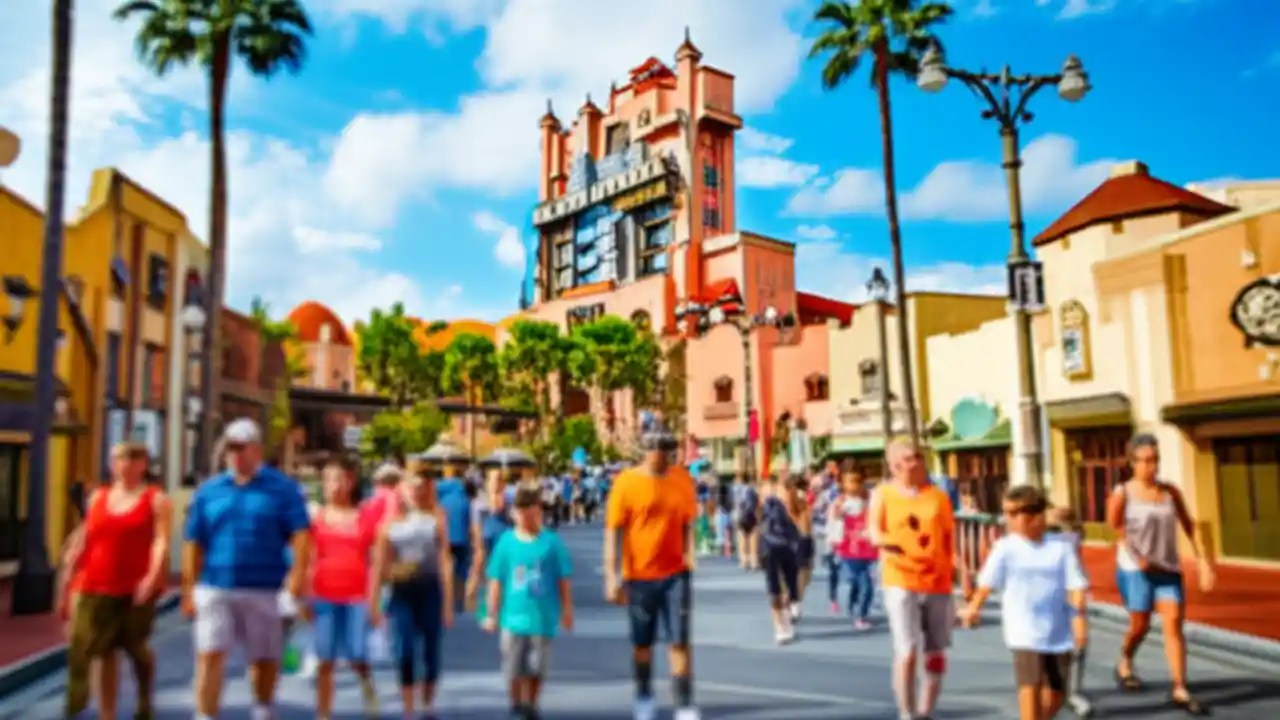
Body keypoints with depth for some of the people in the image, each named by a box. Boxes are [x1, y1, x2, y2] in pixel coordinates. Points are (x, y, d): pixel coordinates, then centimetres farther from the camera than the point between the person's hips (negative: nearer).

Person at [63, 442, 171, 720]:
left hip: (137, 590, -3)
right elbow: (84, 542, 16)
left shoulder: (156, 500, -2)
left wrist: (153, 576, -28)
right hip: (96, 588, 3)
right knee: (104, 652, 3)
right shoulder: (98, 497, 12)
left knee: (136, 648, 11)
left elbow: (161, 541, -14)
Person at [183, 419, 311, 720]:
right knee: (209, 656, -7)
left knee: (265, 658, 12)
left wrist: (298, 571, -22)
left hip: (263, 590, -1)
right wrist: (189, 590, 4)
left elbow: (301, 533, -8)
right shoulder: (208, 491, 7)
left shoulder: (282, 488, 0)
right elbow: (194, 543, 8)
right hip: (214, 588, 1)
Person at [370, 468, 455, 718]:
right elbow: (380, 562, 6)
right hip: (401, 591, 1)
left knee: (431, 651, 7)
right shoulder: (393, 519, 4)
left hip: (430, 590, -1)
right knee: (405, 652, -5)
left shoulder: (437, 518, -1)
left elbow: (445, 561, -3)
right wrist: (374, 601, 4)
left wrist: (448, 602, -8)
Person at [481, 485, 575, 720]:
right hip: (513, 616, 1)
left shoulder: (551, 542, -6)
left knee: (536, 668, 9)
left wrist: (567, 610, 2)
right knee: (514, 669, 7)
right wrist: (492, 614, 5)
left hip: (543, 617, -1)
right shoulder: (506, 541, -3)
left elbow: (564, 580, 0)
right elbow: (496, 581, 3)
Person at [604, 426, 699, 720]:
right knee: (642, 643, 14)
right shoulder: (626, 482, -9)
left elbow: (688, 524, 10)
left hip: (675, 574, 1)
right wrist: (612, 577, -10)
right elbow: (612, 532, -7)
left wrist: (689, 555, 4)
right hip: (640, 576, -1)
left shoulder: (683, 479, 0)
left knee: (680, 642, -3)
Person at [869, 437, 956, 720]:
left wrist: (954, 576, 4)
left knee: (936, 653, 9)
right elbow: (874, 533, -7)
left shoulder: (938, 496, 8)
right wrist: (885, 540, -28)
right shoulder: (883, 494, 2)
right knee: (907, 651, -10)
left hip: (937, 583, 3)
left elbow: (949, 540, 10)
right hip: (900, 582, -3)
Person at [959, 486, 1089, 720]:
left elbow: (1076, 584, -5)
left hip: (1058, 633, 2)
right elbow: (988, 582, -3)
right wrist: (974, 607, -10)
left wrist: (1078, 600, -23)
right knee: (1030, 685, -13)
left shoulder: (1061, 548, -2)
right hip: (1024, 633, -2)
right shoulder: (1005, 548, -3)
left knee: (1056, 691, 11)